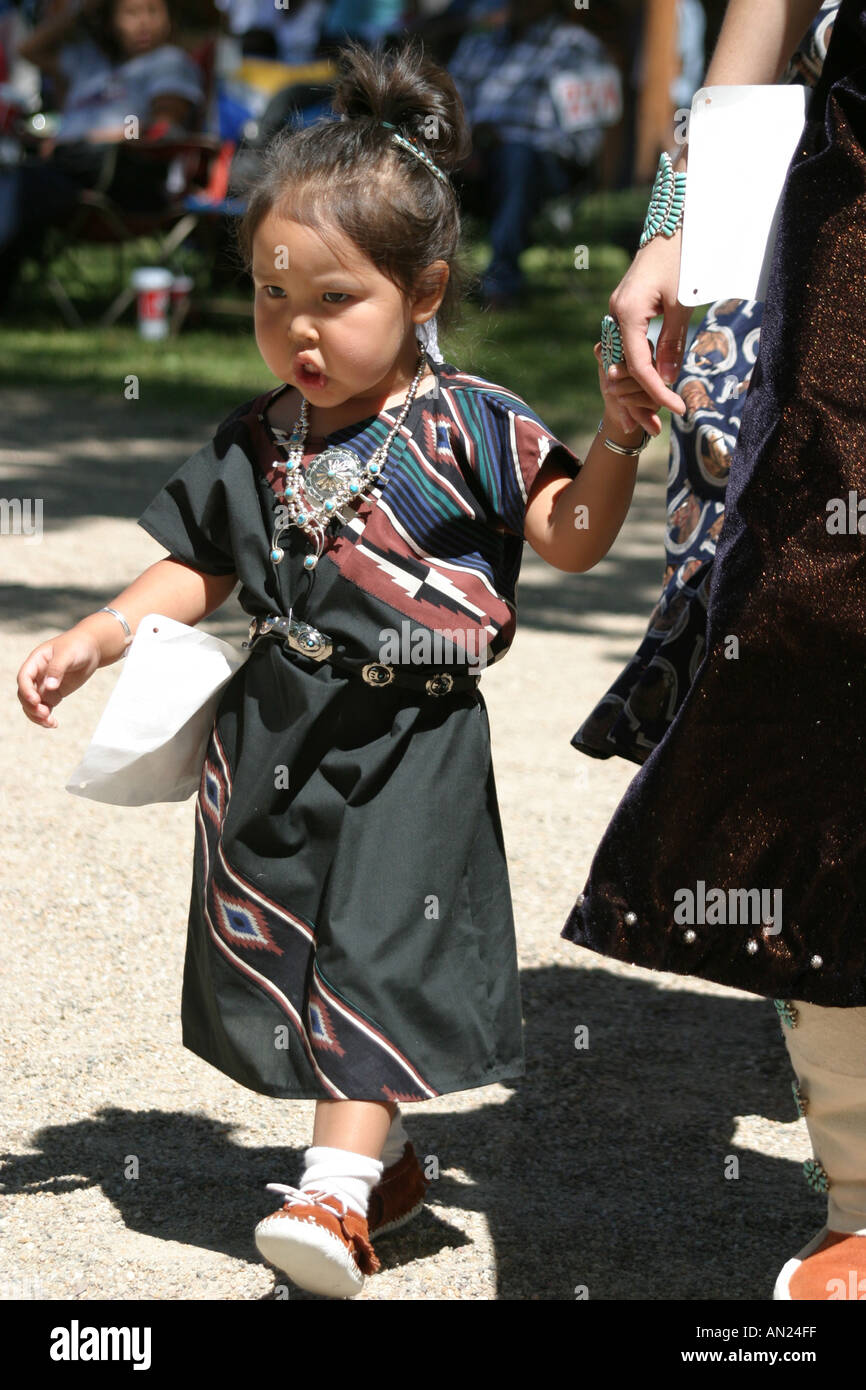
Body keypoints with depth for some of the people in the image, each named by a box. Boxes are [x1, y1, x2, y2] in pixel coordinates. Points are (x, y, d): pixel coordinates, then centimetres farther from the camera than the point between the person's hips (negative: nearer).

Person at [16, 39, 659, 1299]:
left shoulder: (467, 427, -6)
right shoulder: (255, 445, 5)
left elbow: (573, 537, -4)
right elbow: (197, 571, 15)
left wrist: (620, 435, -18)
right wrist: (93, 639, 5)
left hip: (412, 739, -5)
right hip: (278, 738, 5)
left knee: (378, 945, -11)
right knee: (286, 945, 10)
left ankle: (338, 1189, -12)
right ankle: (384, 1156, 27)